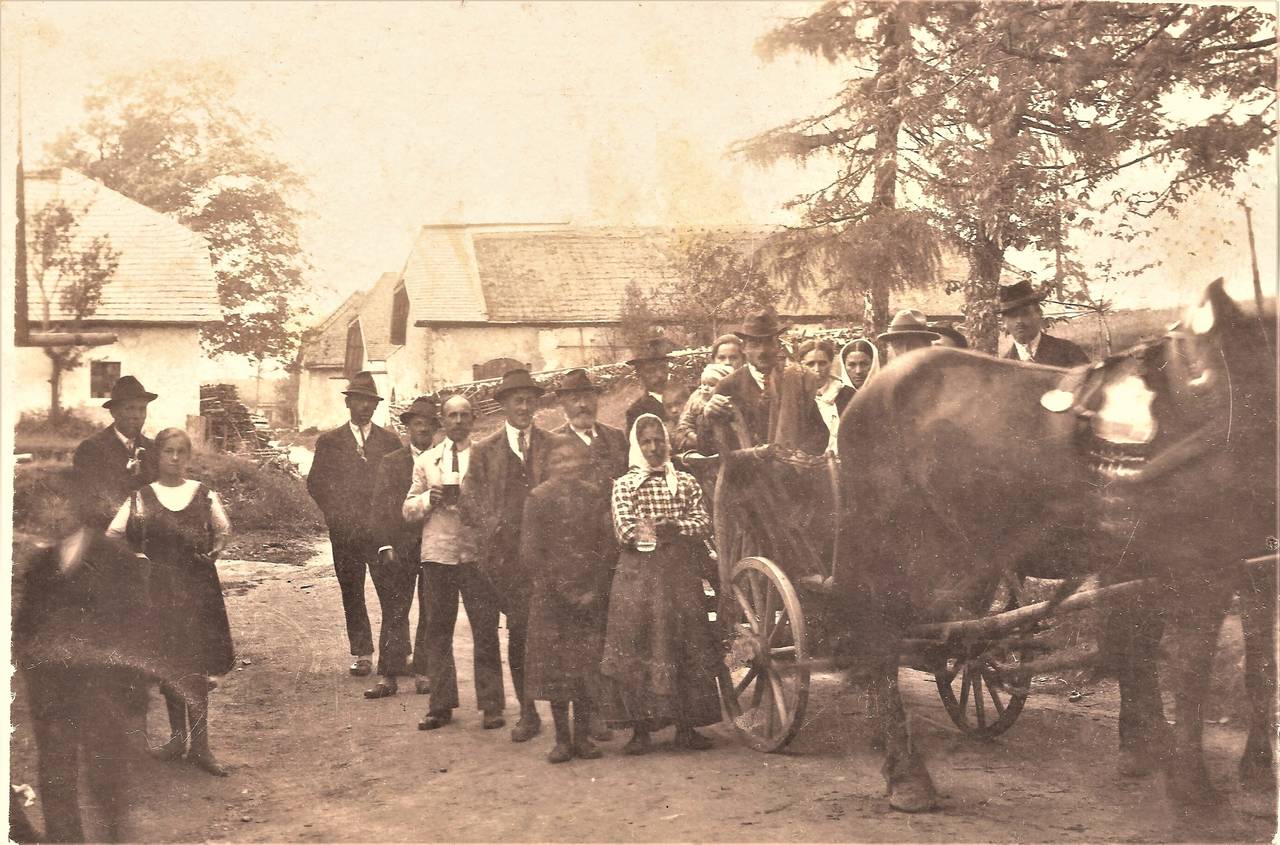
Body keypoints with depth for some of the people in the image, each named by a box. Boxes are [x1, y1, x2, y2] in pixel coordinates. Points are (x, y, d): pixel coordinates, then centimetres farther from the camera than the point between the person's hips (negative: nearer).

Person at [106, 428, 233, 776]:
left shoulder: (204, 495, 3)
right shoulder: (141, 497, 1)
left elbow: (223, 530, 15)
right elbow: (112, 535, 2)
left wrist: (213, 551, 0)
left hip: (197, 587, -1)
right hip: (158, 588, 1)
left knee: (197, 665, -4)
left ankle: (199, 744, 0)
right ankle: (177, 735, 21)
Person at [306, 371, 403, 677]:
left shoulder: (390, 441, 9)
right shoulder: (329, 442, 9)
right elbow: (315, 483, 8)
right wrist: (336, 514, -1)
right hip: (345, 531, 1)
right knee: (351, 593, 4)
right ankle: (362, 653, 12)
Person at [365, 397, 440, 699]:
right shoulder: (390, 462, 9)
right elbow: (381, 506, 3)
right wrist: (386, 546, -7)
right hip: (399, 546, 0)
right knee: (394, 614, -1)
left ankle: (424, 672, 12)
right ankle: (388, 676, 1)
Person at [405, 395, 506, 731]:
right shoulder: (426, 460, 14)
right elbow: (408, 509, 14)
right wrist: (427, 499, -6)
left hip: (477, 553, -2)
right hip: (437, 553, 2)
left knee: (486, 630, -4)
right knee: (437, 631, 5)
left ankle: (491, 705, 2)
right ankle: (441, 705, 13)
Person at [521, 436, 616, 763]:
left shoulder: (596, 497, 5)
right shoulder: (539, 498, -1)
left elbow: (608, 548, 4)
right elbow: (531, 553, -5)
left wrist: (594, 590, -7)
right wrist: (566, 591, -9)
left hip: (590, 597, 2)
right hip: (552, 597, -1)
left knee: (588, 665, 2)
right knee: (555, 666, 0)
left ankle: (583, 736, 10)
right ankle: (563, 738, 7)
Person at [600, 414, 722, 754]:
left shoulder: (686, 482, 14)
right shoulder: (624, 485, 7)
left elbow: (703, 522, 2)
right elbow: (625, 530, -6)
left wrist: (670, 528, -14)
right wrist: (678, 529, -13)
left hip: (681, 574, 2)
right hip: (638, 573, -2)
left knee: (685, 644, 0)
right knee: (637, 647, -5)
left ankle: (686, 726, 7)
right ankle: (640, 728, 1)